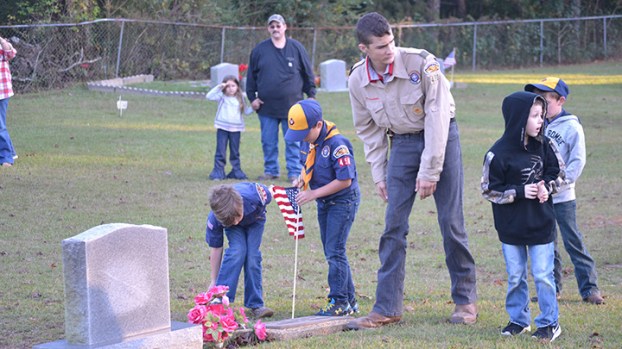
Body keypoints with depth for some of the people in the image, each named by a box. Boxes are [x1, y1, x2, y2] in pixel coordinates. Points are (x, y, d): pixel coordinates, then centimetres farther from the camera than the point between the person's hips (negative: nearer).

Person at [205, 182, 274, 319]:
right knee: (237, 252, -23)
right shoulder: (214, 220, -37)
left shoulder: (254, 196, -44)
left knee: (252, 256, -15)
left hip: (255, 219, 1)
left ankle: (256, 304, -6)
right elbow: (215, 248, -22)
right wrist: (214, 281, -14)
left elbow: (269, 193, -18)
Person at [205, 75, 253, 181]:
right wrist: (219, 87, -17)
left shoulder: (240, 98, 8)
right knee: (220, 152, -3)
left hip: (235, 129, 2)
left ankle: (236, 171, 18)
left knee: (235, 152, 11)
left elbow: (246, 111, 11)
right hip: (222, 128, -2)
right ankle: (218, 172, -1)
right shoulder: (222, 96, 0)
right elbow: (209, 96, -12)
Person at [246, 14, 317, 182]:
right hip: (267, 106, 1)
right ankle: (271, 170, 17)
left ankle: (294, 172, 6)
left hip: (292, 105, -1)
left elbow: (308, 74, 8)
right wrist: (252, 97, 6)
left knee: (293, 141, 1)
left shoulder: (296, 48, 3)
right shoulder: (260, 49, 6)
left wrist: (311, 95, 5)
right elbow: (251, 75, 11)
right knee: (268, 142, 6)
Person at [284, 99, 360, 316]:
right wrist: (301, 179, -5)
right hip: (324, 203, 9)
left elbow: (345, 180, -25)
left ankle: (339, 302, -3)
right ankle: (349, 302, 20)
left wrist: (313, 194, -23)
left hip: (343, 200, -9)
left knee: (334, 251, -10)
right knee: (332, 252, 12)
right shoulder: (309, 141, 0)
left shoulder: (337, 144, -25)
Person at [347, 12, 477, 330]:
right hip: (402, 143, 3)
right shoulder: (358, 80, -9)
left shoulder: (421, 62, -23)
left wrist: (430, 172, -20)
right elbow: (368, 130, 6)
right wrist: (378, 175, 3)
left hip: (440, 136, -3)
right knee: (393, 226, -3)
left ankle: (465, 300, 12)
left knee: (451, 222, -2)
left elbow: (437, 117, -20)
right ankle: (387, 307, 2)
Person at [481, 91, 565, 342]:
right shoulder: (498, 153, -16)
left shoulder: (544, 146, -5)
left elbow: (558, 173, 7)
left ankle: (550, 322, 14)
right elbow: (490, 190, -11)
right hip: (511, 226, -1)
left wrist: (547, 187, -12)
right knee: (515, 276, 11)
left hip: (541, 224, 1)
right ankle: (519, 319, 26)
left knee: (543, 275, 3)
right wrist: (520, 192, -19)